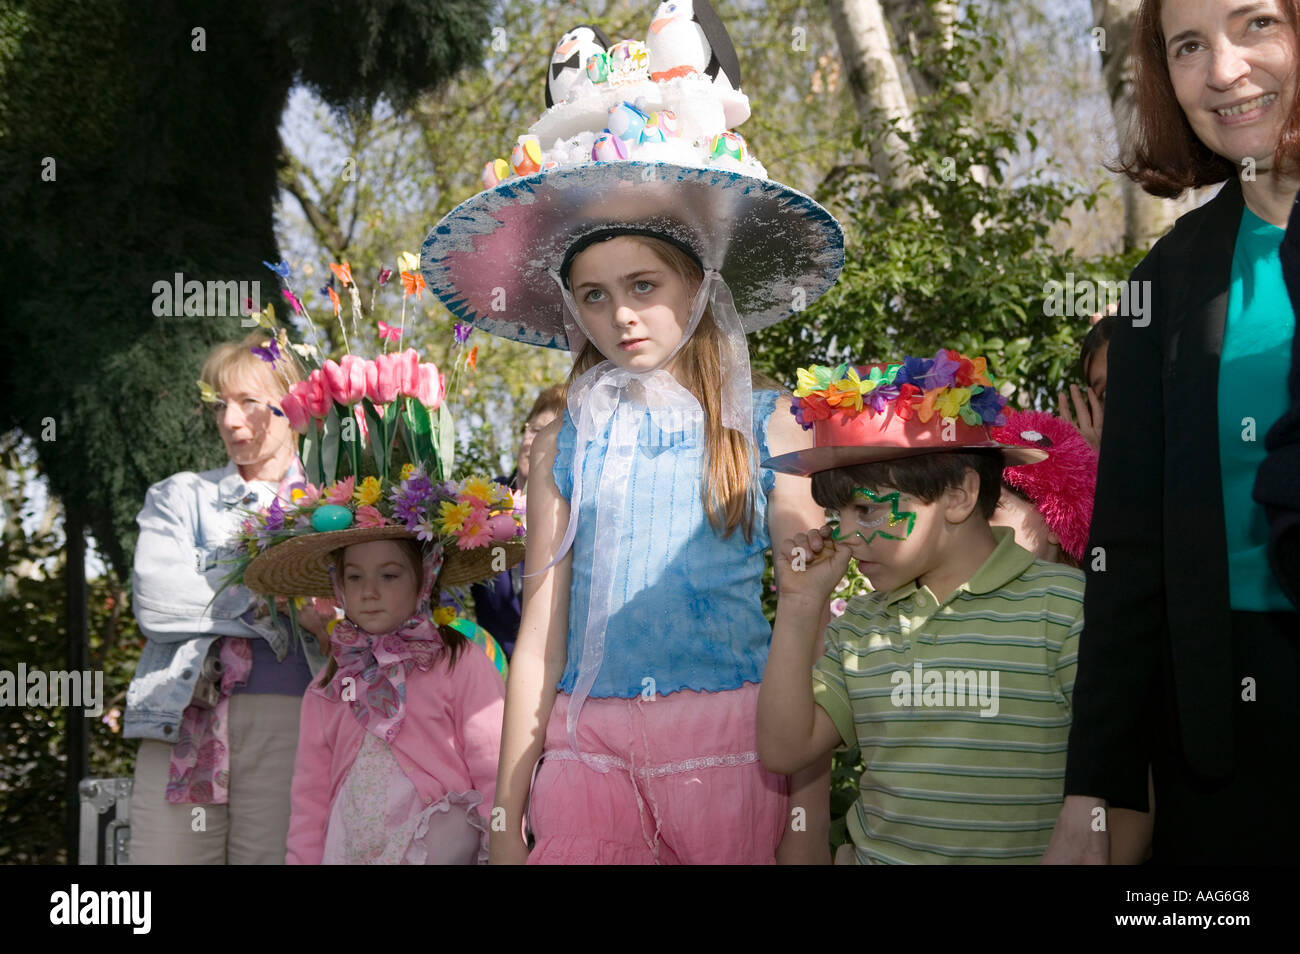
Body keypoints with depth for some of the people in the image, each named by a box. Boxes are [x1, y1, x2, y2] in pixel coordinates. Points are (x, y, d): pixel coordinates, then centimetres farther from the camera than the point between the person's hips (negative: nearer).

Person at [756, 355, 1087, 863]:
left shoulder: (1063, 605, -3)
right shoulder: (859, 625, 12)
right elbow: (785, 750, 9)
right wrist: (799, 606, 7)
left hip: (1022, 857, -3)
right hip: (876, 854, 3)